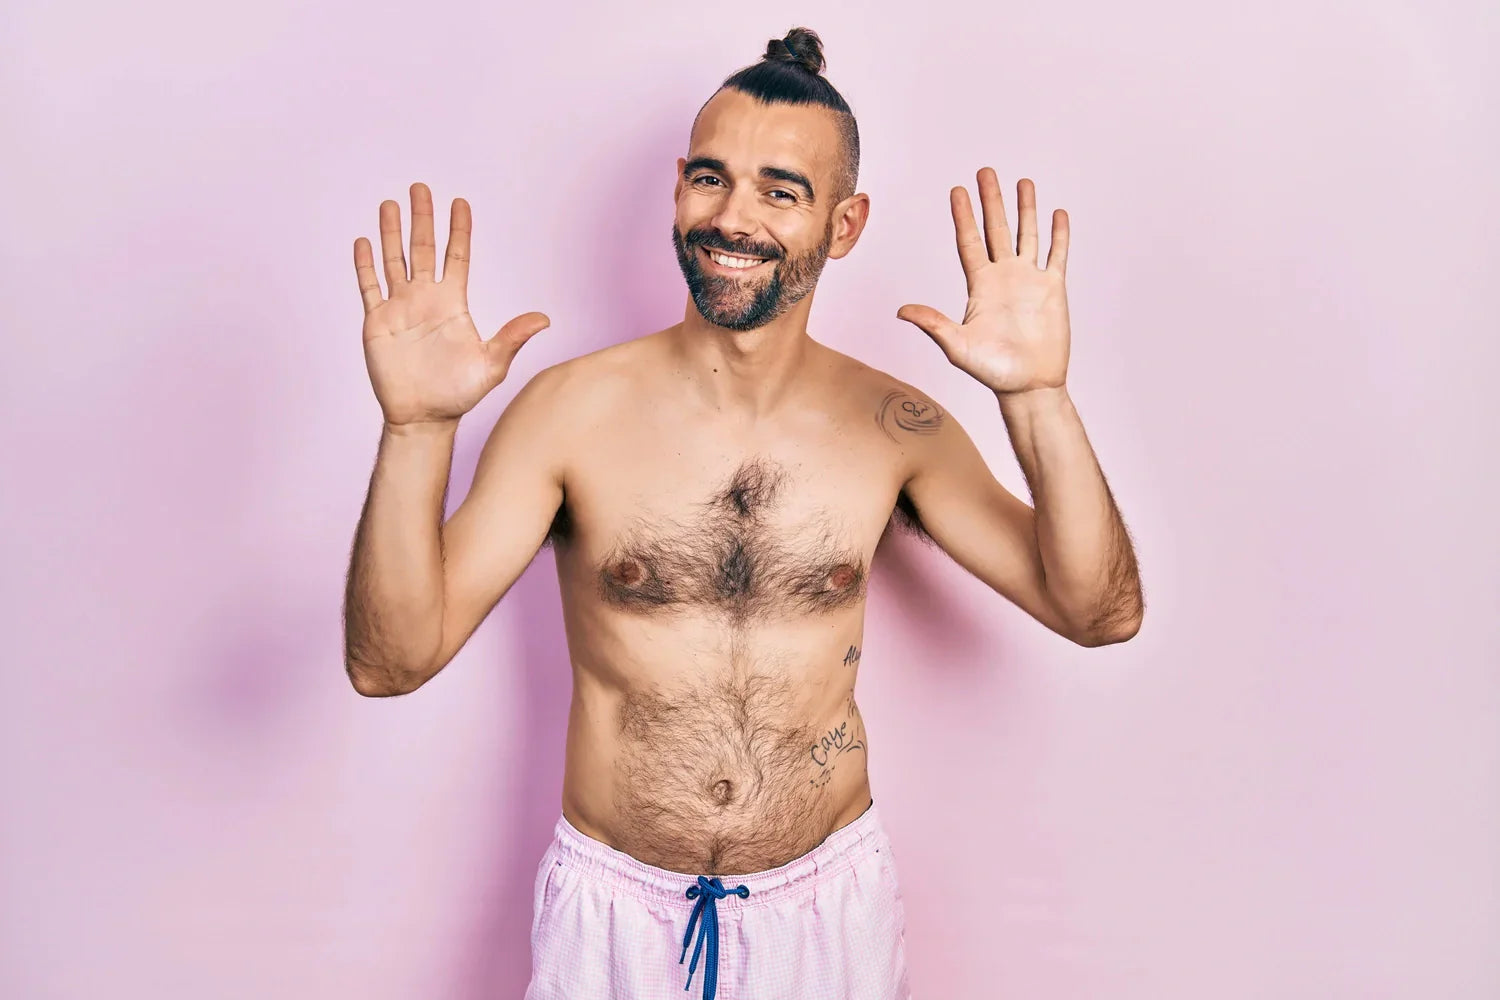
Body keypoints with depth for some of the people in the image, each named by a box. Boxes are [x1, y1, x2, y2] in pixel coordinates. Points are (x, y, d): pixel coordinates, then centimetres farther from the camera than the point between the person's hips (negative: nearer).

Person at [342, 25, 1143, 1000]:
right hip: (612, 913, -1)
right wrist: (415, 429, -30)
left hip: (833, 904, 2)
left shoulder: (894, 427, -7)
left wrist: (1038, 398, -24)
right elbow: (391, 662, -15)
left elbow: (1102, 613, -10)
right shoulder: (571, 408, -12)